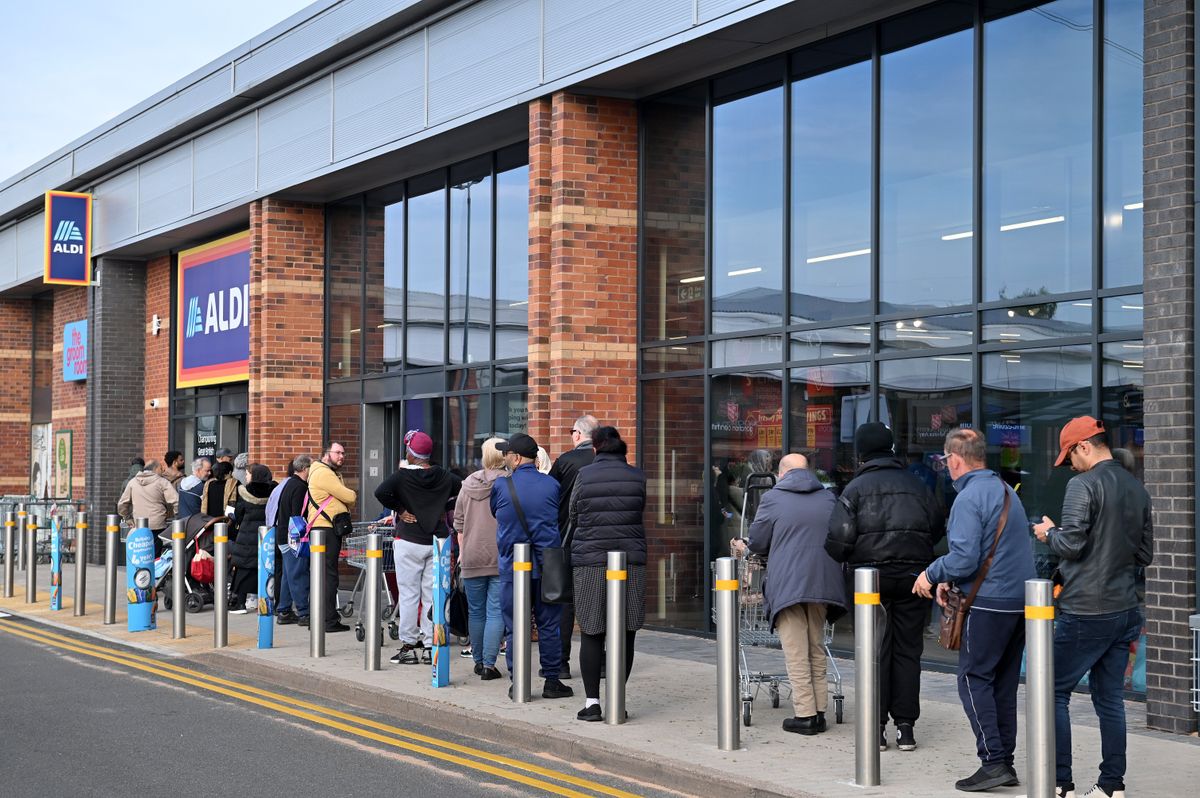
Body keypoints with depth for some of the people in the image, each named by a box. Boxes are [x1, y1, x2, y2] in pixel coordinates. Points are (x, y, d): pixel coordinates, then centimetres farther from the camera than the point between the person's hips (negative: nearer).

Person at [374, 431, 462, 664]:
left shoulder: (403, 475, -8)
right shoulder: (444, 476, 4)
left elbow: (381, 492, -21)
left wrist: (399, 509, -9)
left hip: (409, 542, -3)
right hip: (437, 542, 4)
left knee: (408, 594, 2)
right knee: (432, 595, 7)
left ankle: (409, 645, 2)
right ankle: (430, 646, 8)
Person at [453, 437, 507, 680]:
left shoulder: (468, 483, 5)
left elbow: (459, 522, 10)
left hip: (472, 559, 3)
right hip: (501, 559, -3)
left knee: (475, 612, 14)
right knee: (495, 612, -1)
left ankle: (478, 660, 22)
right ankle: (489, 664, -5)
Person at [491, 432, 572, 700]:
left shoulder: (500, 487, -5)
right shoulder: (551, 485, -1)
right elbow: (562, 519, 10)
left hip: (512, 567, -1)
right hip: (547, 567, 1)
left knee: (514, 628, 5)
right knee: (549, 626, 8)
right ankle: (551, 681, 10)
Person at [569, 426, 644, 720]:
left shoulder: (584, 476, -1)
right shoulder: (637, 477, 3)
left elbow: (573, 518, 7)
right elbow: (640, 513, 12)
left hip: (589, 562, -1)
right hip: (630, 561, 1)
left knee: (591, 634, 4)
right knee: (624, 634, 6)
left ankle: (592, 701, 3)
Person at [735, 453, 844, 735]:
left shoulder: (773, 498, -1)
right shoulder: (829, 498, 12)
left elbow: (757, 542, 3)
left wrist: (744, 545, 26)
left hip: (787, 584, -5)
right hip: (823, 582, 5)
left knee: (796, 653, -1)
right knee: (817, 649, 15)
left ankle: (805, 714, -3)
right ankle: (819, 712, 15)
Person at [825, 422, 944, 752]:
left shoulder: (856, 488, -2)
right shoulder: (915, 484, 9)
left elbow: (839, 538, -10)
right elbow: (938, 528, 10)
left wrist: (847, 557, 11)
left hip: (873, 575, -2)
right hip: (913, 576, 3)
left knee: (876, 651, 3)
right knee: (908, 650, 8)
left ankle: (877, 727, 3)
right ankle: (905, 727, 8)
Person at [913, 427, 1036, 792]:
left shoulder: (969, 498, -14)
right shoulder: (1006, 490, 15)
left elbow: (964, 559, -20)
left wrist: (932, 575, -2)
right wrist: (949, 580, 18)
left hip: (989, 604, -9)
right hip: (1020, 601, 9)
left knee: (974, 680, -3)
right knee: (1004, 684, 12)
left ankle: (993, 762, -7)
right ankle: (1005, 761, 16)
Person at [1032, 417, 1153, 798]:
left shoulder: (1084, 485, -13)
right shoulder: (1137, 488, 10)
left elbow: (1072, 544, -18)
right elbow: (1145, 554, 16)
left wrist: (1049, 533, 1)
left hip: (1085, 612, -7)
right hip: (1125, 609, 7)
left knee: (1055, 693, 3)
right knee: (1109, 698, 12)